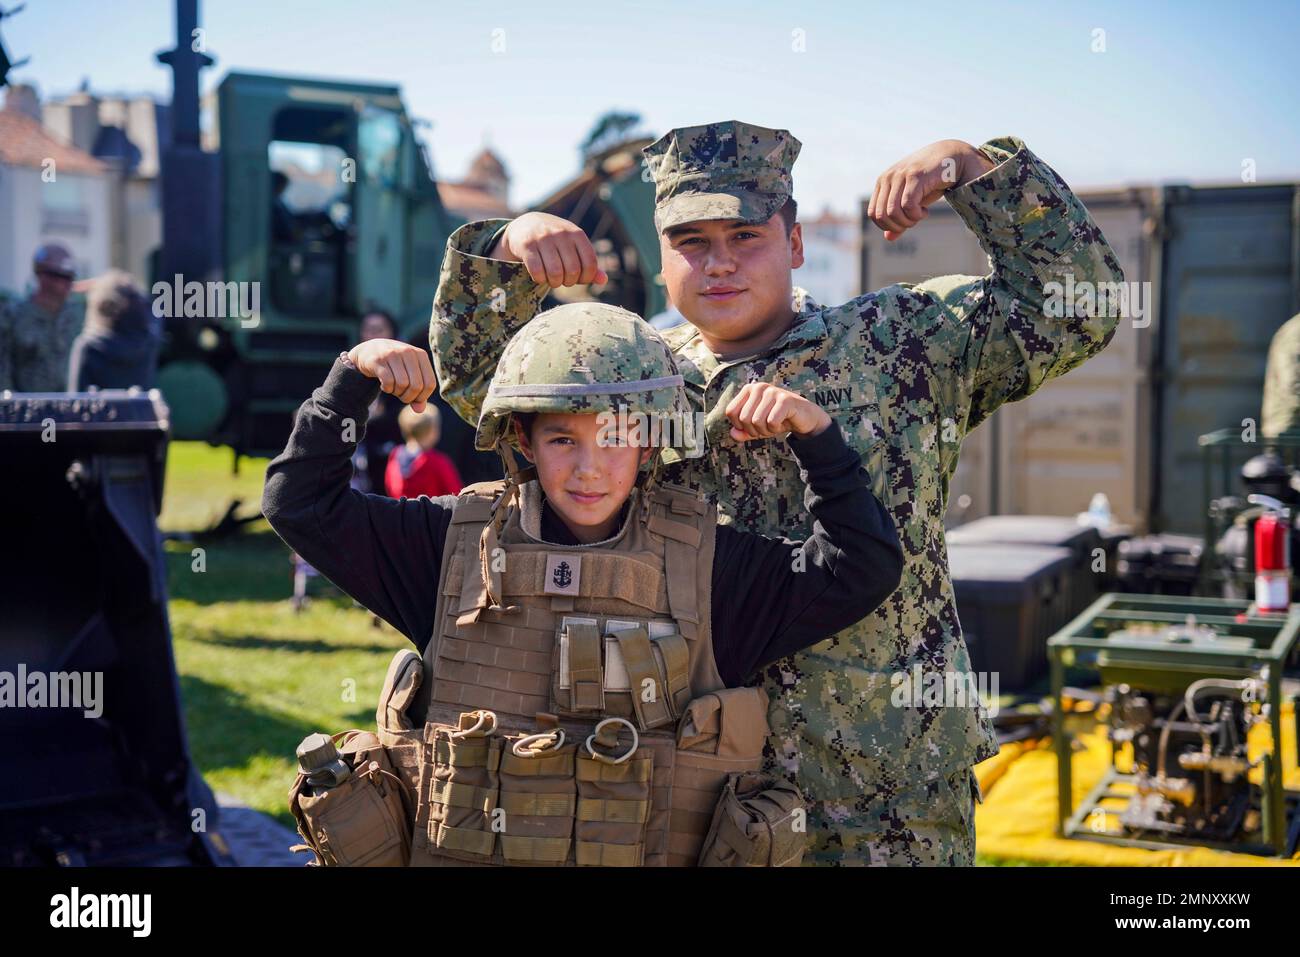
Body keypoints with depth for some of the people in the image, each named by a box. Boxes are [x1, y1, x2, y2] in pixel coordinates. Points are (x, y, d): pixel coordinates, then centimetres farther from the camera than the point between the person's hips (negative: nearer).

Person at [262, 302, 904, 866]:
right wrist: (354, 376, 2)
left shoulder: (706, 563, 4)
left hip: (647, 854, 0)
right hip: (465, 849, 0)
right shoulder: (460, 540, 6)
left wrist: (813, 432, -4)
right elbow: (300, 502, 10)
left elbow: (863, 565, 3)